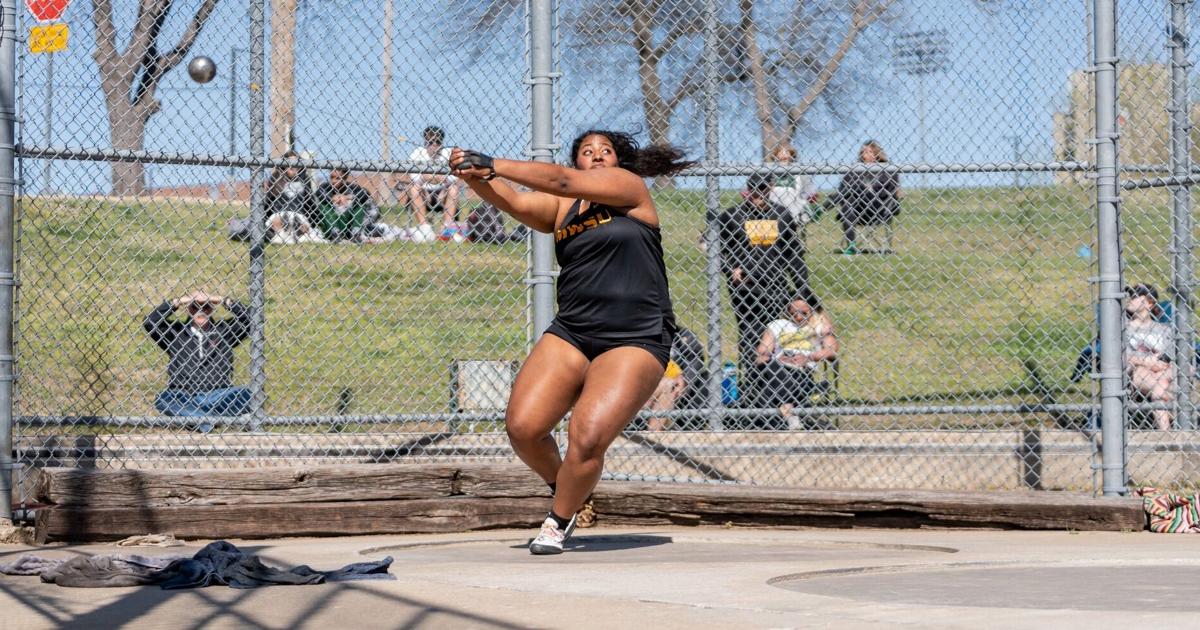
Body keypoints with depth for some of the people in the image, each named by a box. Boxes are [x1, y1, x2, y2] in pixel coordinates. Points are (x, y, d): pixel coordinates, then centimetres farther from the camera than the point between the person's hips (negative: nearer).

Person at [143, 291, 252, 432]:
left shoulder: (223, 331, 16)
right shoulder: (175, 332, 15)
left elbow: (248, 319, 5)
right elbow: (149, 322, 2)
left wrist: (224, 301, 0)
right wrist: (177, 303, 0)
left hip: (217, 397, 1)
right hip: (182, 397, -1)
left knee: (245, 395, -30)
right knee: (163, 399, -33)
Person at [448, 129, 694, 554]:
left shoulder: (628, 186, 3)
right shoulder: (561, 208, 14)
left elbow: (562, 181, -11)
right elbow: (513, 201, -4)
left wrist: (491, 165, -14)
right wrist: (475, 178, -25)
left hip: (635, 341, -5)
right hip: (570, 334, 5)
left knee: (588, 438, -20)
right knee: (522, 428, -11)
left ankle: (558, 523, 3)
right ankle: (564, 487, 19)